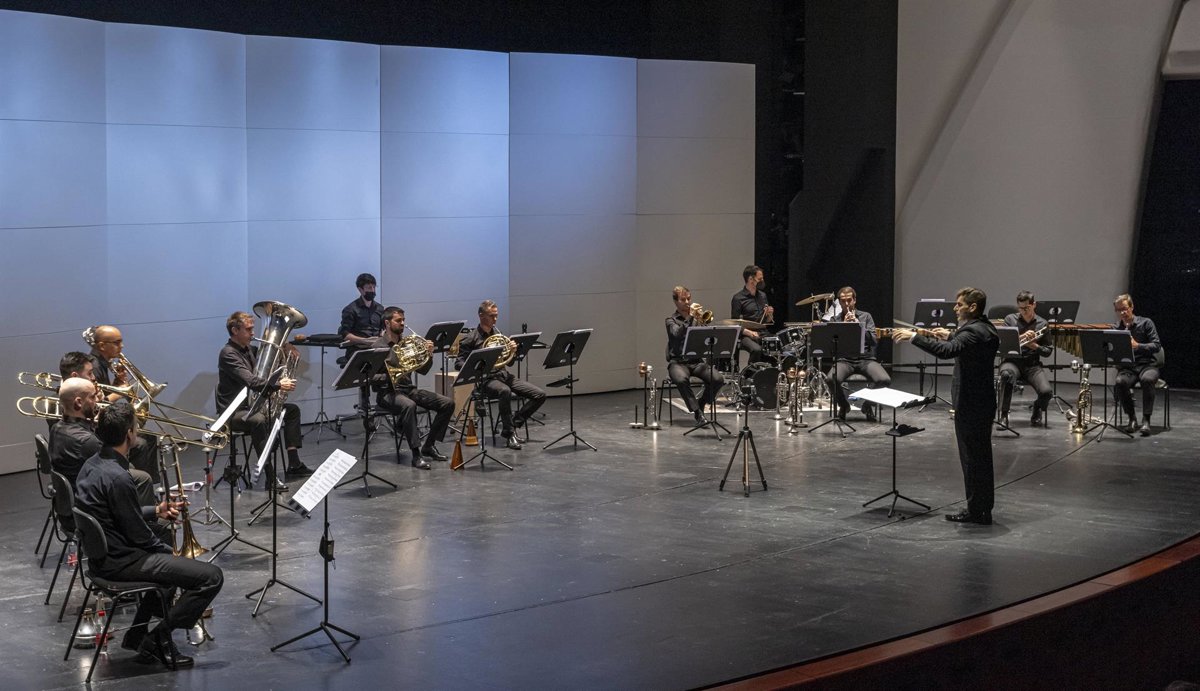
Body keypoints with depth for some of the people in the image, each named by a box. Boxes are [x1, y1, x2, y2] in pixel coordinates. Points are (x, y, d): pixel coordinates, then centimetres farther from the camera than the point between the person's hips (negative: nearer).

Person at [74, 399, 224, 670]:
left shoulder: (92, 465, 4)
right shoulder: (117, 478, -25)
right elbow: (138, 535, -19)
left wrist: (155, 511, 14)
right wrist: (169, 551, -2)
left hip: (102, 553, 10)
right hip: (121, 562, -10)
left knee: (164, 556, 36)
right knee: (211, 576, -13)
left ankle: (138, 632, 29)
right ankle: (158, 638, -4)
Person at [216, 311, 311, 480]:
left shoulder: (248, 350, 12)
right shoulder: (228, 354, -18)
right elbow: (251, 381, -30)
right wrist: (278, 385, -34)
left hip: (251, 404, 10)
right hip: (233, 411, -10)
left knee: (292, 410, 12)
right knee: (259, 420, -39)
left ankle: (294, 464, 6)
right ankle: (270, 476, -39)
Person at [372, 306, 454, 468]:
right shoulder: (378, 346, -5)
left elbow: (423, 370, 12)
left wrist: (428, 354, -7)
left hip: (409, 389, 6)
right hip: (388, 392, -6)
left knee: (448, 403, -9)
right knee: (409, 405, -40)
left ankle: (429, 446, 2)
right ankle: (416, 455, -34)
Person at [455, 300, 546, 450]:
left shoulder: (497, 334, 17)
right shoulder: (469, 339, -1)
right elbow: (459, 363, -5)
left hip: (504, 374, 7)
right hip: (487, 379, -7)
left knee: (540, 395, -7)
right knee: (505, 391, -41)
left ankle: (513, 425, 3)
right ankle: (509, 435, -28)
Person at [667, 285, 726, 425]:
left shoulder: (697, 318, 16)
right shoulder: (671, 320, 6)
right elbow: (678, 334, -16)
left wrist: (701, 321, -10)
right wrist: (690, 318, -19)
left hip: (697, 361, 3)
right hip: (678, 362, -3)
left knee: (718, 379, -23)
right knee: (682, 380, -38)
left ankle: (701, 405, 2)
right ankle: (698, 413, -25)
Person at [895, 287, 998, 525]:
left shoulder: (973, 331, -20)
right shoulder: (986, 329, 10)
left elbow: (947, 351, -36)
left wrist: (914, 336, -35)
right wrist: (951, 335, 19)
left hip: (970, 404, -10)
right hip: (982, 401, 10)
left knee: (972, 456, -3)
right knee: (980, 456, 16)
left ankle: (976, 510, 3)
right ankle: (983, 508, 23)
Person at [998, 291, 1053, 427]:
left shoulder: (1042, 324, 9)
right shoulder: (1010, 319, 6)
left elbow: (1048, 350, 10)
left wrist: (1035, 346, -10)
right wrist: (1021, 337, -20)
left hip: (1033, 364, 1)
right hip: (1013, 361, -1)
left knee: (1046, 392, -25)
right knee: (1006, 374, -39)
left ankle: (1037, 410, 14)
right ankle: (1003, 416, -26)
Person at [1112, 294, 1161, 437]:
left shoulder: (1145, 323, 1)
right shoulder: (1115, 329, 10)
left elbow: (1156, 345, -7)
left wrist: (1137, 346, -23)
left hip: (1147, 365, -2)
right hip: (1127, 367, 2)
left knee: (1147, 379, -38)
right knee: (1120, 382, -33)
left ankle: (1146, 420, -30)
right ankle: (1132, 418, -15)